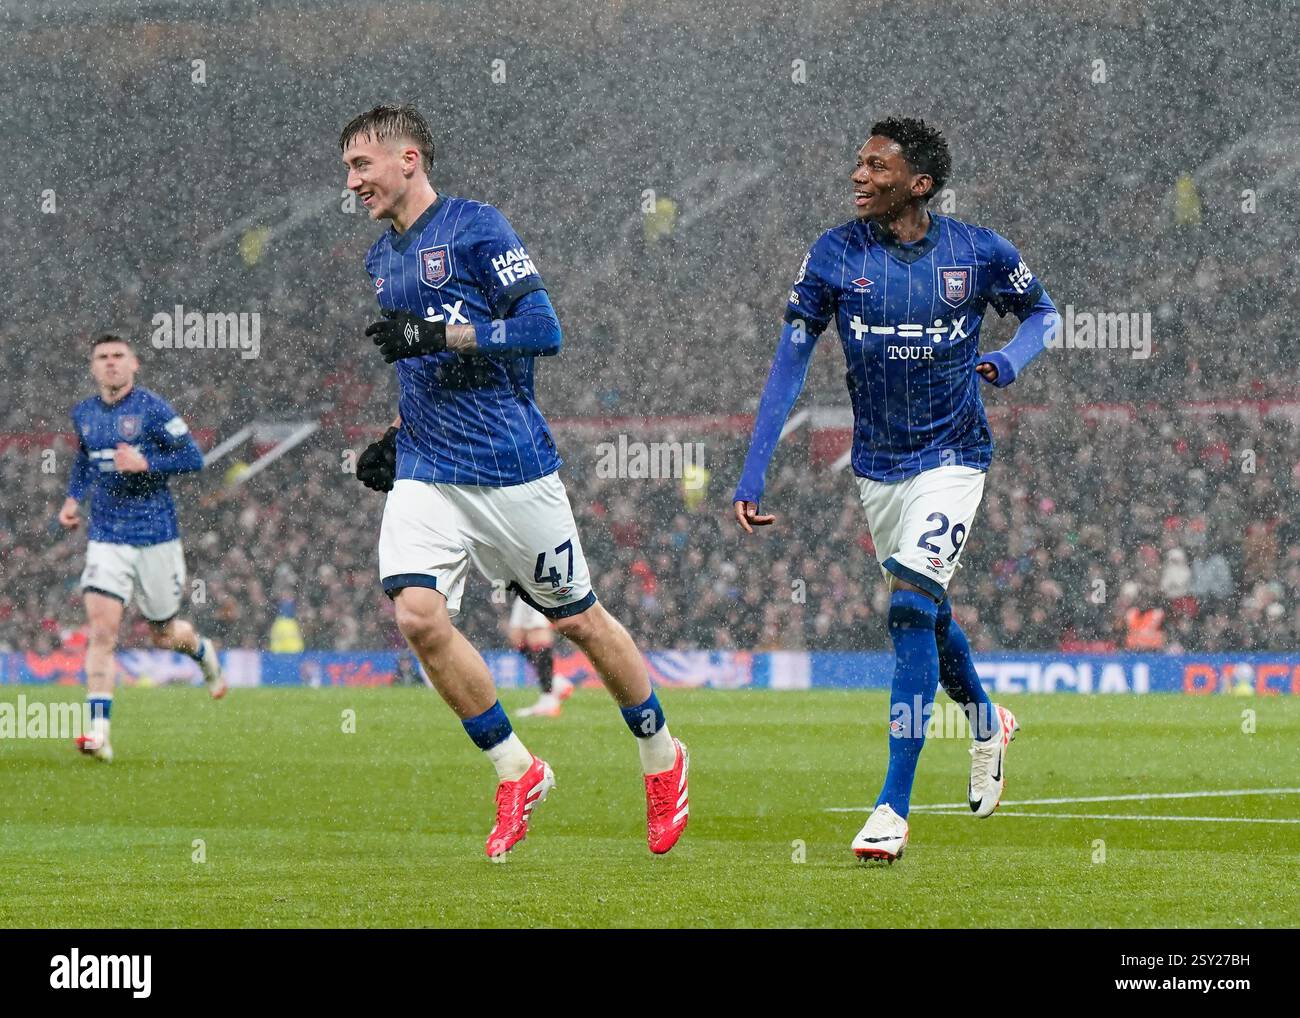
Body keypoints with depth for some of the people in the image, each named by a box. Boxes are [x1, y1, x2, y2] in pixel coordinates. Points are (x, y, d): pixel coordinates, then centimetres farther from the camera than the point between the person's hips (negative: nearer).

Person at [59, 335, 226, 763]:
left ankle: (203, 650, 48)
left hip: (156, 537, -3)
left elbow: (193, 457, -10)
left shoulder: (152, 408, -9)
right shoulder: (84, 414, 7)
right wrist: (74, 498, 10)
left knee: (163, 634, 10)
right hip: (106, 538, 3)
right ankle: (98, 731, -19)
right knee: (102, 628, -15)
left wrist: (145, 463, -23)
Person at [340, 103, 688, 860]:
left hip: (511, 467, -6)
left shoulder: (476, 228, -8)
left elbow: (543, 329, -15)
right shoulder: (383, 259, 15)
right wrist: (396, 437, 14)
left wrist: (440, 334, -21)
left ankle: (663, 757, 28)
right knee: (419, 614, -16)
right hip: (426, 475, 6)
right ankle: (517, 771, 0)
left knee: (577, 620, 6)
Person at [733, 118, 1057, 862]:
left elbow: (1043, 312, 10)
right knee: (925, 612, 16)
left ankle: (894, 809, -18)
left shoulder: (978, 253, -9)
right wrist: (753, 476, -11)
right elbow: (790, 363, -5)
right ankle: (989, 722, 48)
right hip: (877, 464, 3)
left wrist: (1012, 360, -13)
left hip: (952, 458, -3)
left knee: (912, 608, -17)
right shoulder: (836, 256, -7)